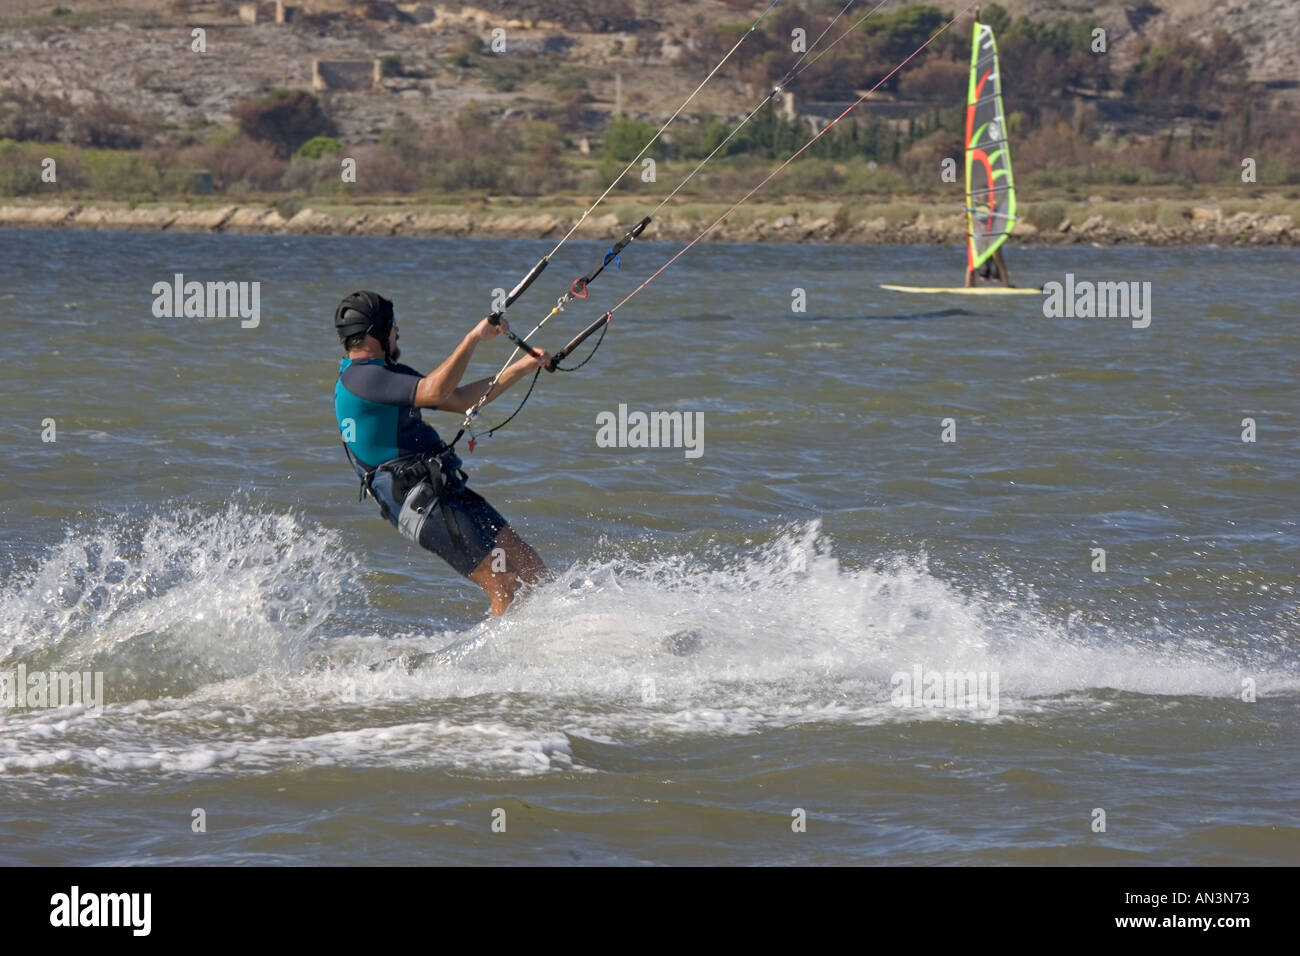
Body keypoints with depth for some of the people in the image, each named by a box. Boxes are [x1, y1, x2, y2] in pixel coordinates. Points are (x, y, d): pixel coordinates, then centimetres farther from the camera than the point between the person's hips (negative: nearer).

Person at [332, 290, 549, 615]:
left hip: (446, 490, 11)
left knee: (531, 570, 5)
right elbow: (435, 392, -26)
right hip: (422, 501, -11)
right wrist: (474, 338, -23)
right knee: (505, 586, -15)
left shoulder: (387, 374, 20)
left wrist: (522, 368, 17)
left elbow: (462, 400, 22)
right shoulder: (360, 378, -13)